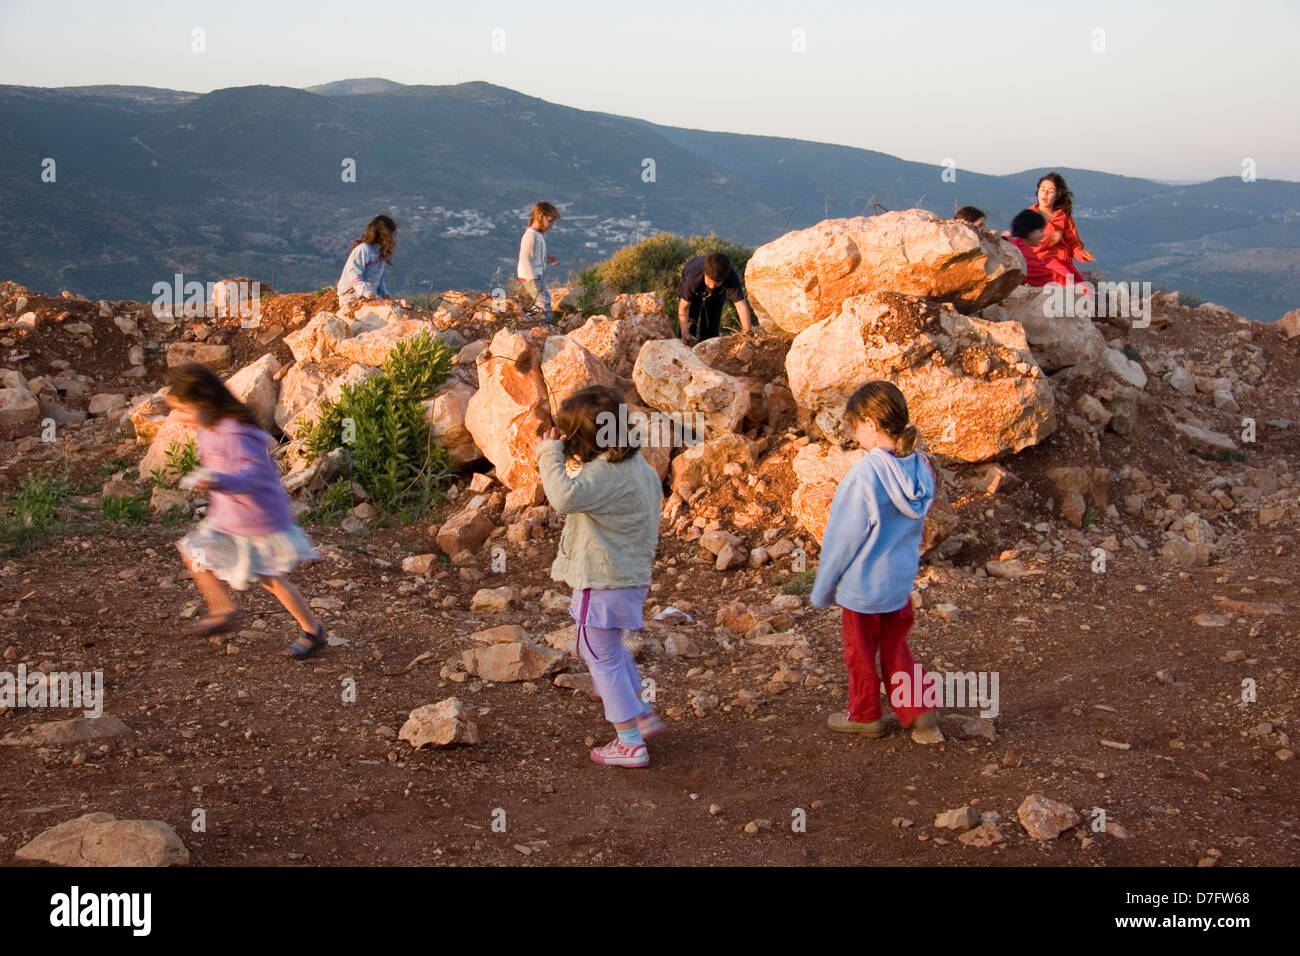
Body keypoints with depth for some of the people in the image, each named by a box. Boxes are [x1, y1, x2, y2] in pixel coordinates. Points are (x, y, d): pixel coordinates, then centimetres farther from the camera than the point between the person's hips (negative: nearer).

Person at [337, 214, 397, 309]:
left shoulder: (382, 253, 16)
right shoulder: (363, 250, -12)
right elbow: (353, 274, -20)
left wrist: (384, 294, 8)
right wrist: (367, 292, -31)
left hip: (372, 296, 8)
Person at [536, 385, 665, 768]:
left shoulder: (604, 473, -25)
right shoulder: (638, 465, 5)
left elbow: (565, 496, -42)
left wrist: (550, 455, -30)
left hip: (602, 583, -10)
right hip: (631, 575, 10)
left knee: (603, 659, 4)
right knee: (610, 650, 29)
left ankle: (630, 744, 10)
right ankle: (642, 714, 37)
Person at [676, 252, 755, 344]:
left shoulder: (732, 278, -44)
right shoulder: (693, 278, -46)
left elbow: (741, 306, -48)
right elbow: (684, 308, -36)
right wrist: (685, 332, -48)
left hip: (717, 294, 1)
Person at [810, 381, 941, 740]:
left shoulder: (864, 475, -27)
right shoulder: (919, 468, -7)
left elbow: (843, 538, -18)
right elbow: (914, 528, 6)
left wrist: (822, 589, -6)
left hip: (863, 584, -6)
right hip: (901, 580, 6)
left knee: (861, 651, 15)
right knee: (895, 648, 24)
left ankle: (865, 715, 31)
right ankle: (917, 710, 24)